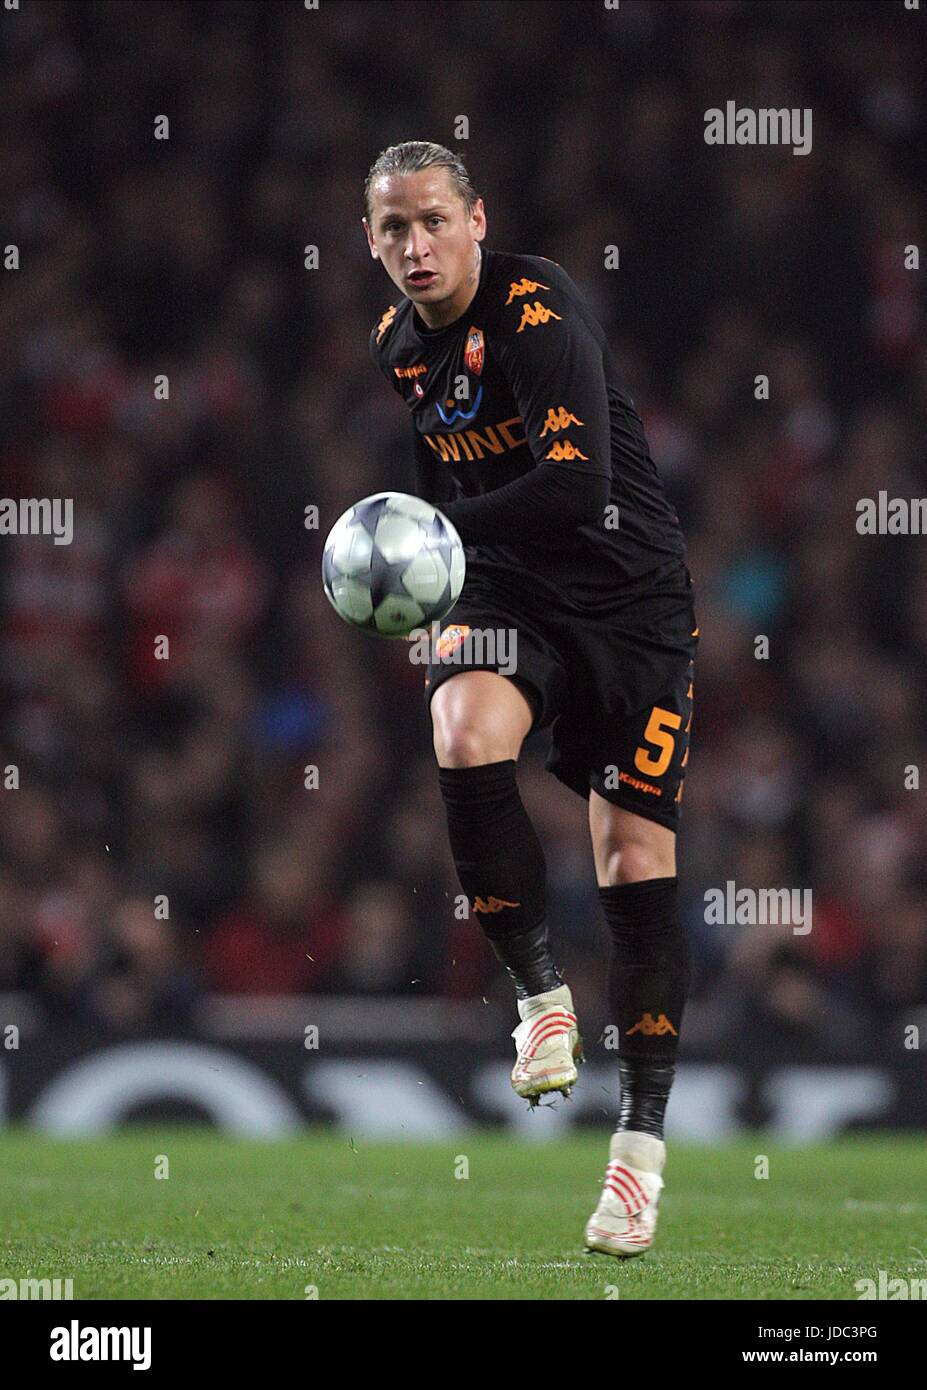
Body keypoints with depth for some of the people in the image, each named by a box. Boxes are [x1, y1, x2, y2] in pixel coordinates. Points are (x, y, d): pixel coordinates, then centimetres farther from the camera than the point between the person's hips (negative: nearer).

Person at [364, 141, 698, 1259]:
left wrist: (439, 527, -27)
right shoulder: (395, 344, 5)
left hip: (629, 593, -5)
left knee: (636, 857, -6)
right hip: (505, 590, 5)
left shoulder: (536, 307, -18)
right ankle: (540, 995, -12)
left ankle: (641, 1139, 3)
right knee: (464, 738, -29)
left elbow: (578, 479, -29)